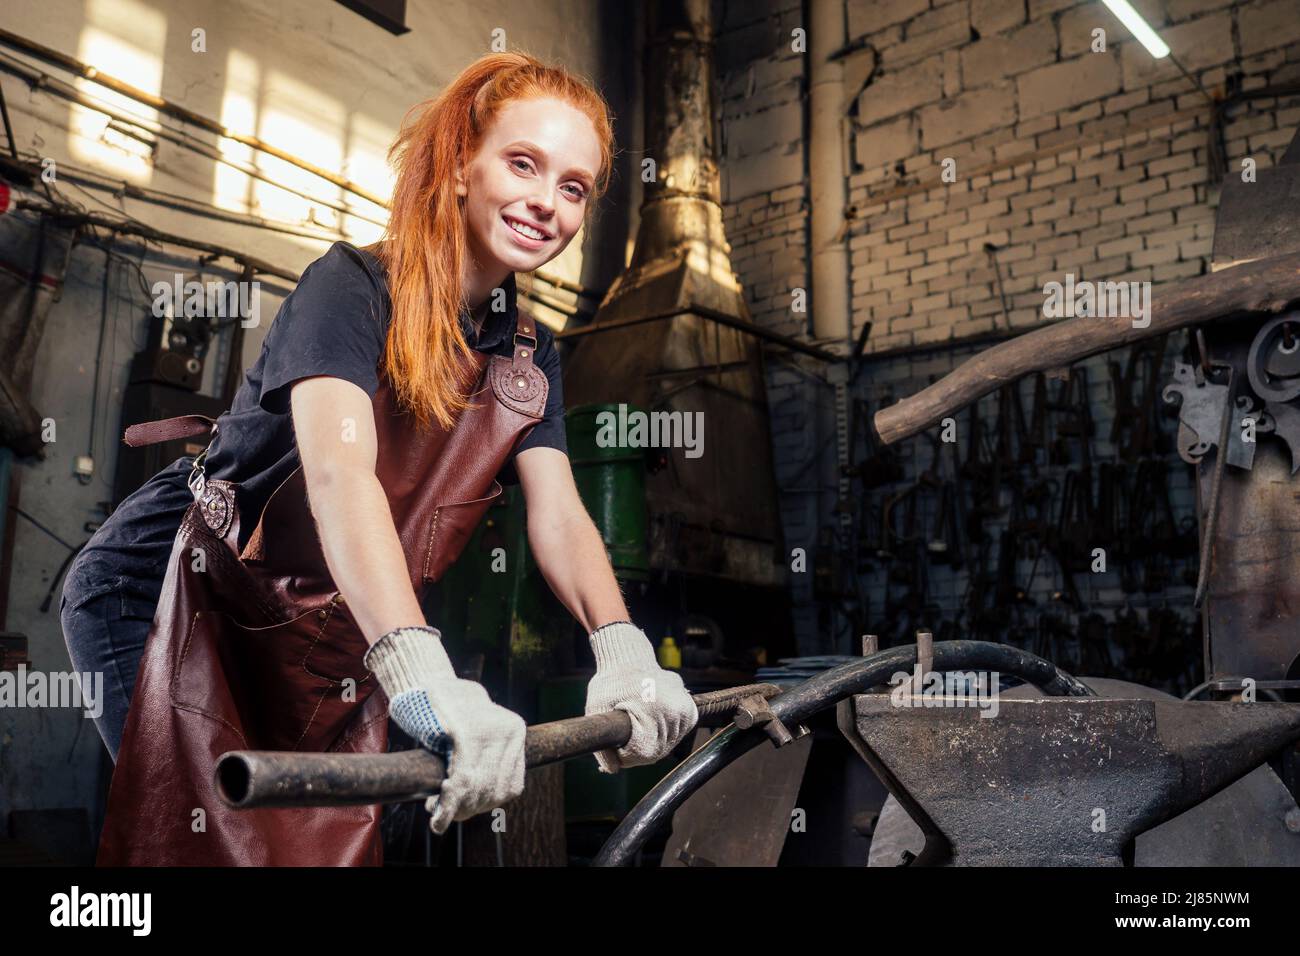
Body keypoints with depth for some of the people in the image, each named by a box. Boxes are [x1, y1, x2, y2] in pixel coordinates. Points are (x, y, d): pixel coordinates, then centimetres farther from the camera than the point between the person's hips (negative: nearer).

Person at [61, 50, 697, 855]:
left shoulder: (527, 355, -3)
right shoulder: (352, 285, -23)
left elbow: (558, 513, -17)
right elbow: (338, 468, -41)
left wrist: (624, 652, -37)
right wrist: (421, 676, -56)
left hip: (293, 624, 6)